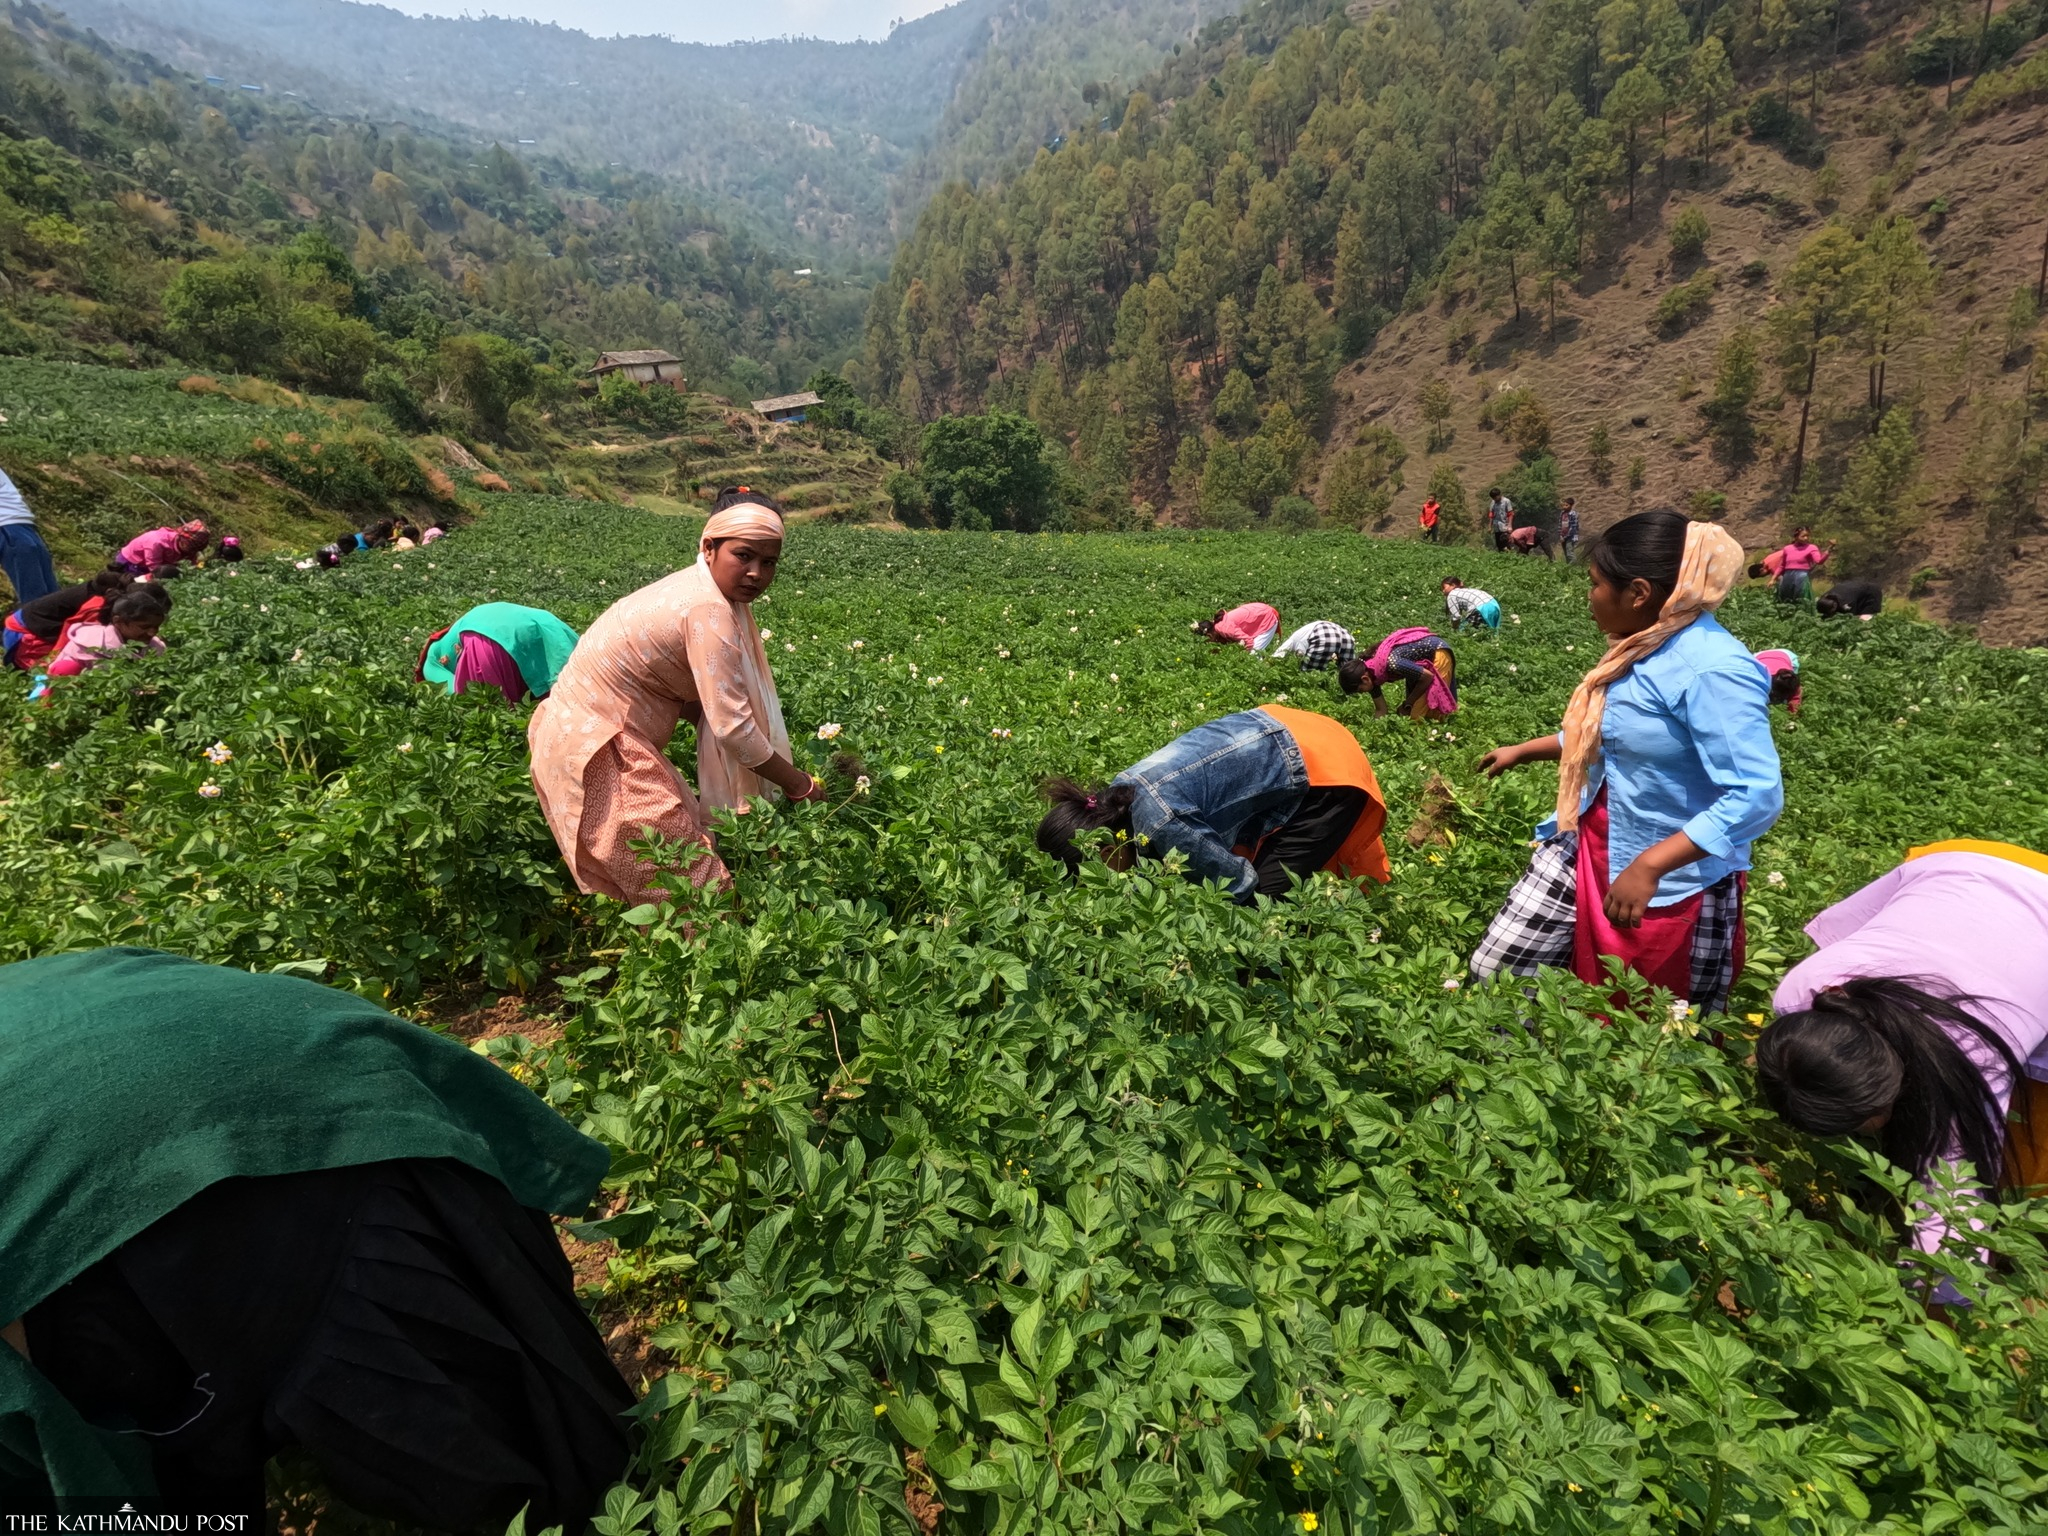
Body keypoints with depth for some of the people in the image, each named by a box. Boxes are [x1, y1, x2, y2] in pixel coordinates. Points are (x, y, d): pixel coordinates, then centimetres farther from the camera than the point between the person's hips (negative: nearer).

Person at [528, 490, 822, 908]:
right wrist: (798, 783, -12)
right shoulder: (709, 610, -22)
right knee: (692, 882, -6)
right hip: (597, 753, -10)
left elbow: (689, 700, 9)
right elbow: (732, 726, -24)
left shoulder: (695, 589, 7)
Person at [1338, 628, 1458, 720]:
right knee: (1412, 709, 12)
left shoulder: (1392, 664, -38)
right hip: (1424, 658, 8)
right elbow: (1381, 710, -1)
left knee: (1419, 714, -11)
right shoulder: (1371, 670, -11)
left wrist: (1407, 704, -13)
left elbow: (1428, 676, -22)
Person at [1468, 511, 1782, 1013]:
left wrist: (1648, 866, -36)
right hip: (1586, 850, 8)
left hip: (1672, 881, -8)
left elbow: (1758, 796, -31)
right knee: (1493, 973, 8)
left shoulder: (1713, 670, -25)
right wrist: (1523, 751, 27)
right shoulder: (1643, 646, 3)